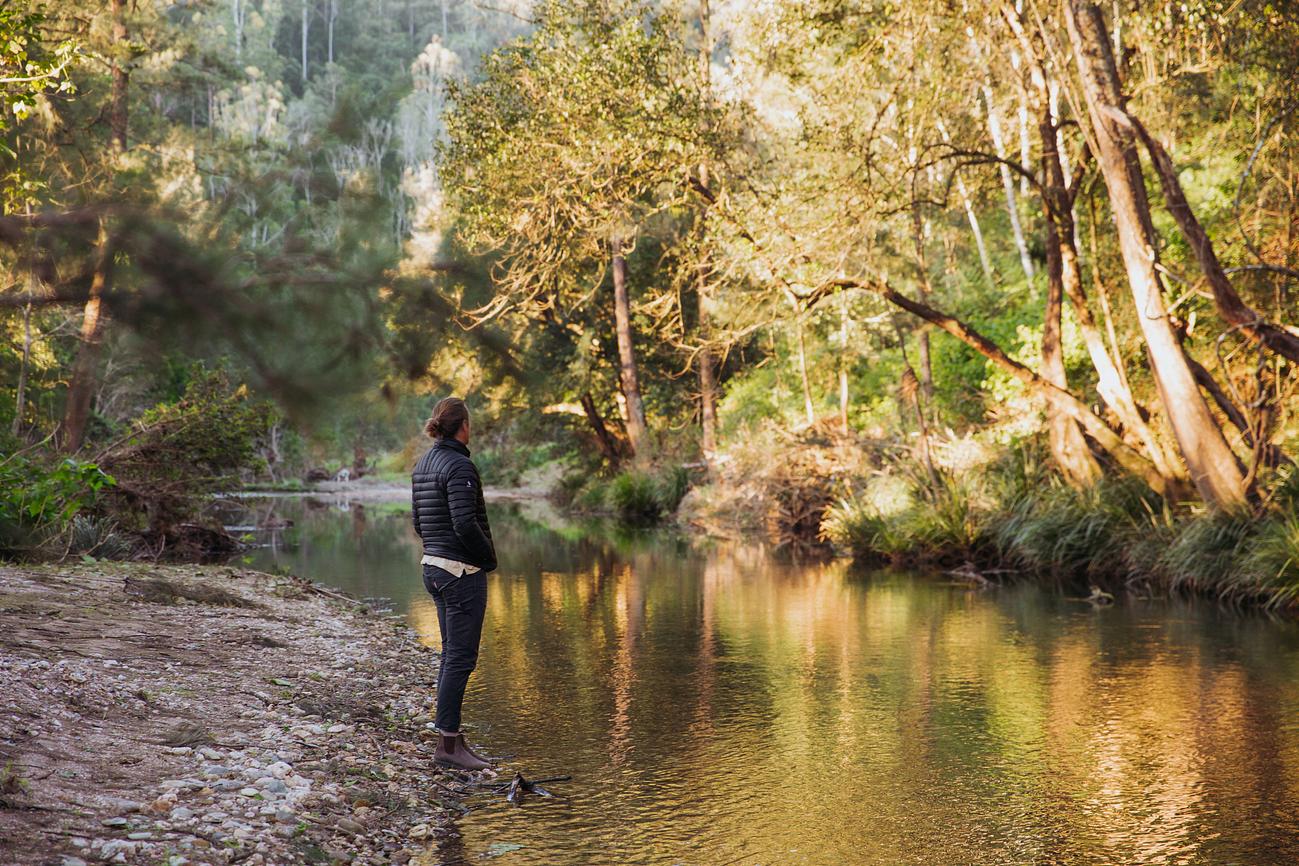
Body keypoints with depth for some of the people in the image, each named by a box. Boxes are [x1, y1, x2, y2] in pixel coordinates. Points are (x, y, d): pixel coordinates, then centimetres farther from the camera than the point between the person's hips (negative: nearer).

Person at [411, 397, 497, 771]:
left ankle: (453, 739, 19)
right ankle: (448, 745, -2)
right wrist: (489, 558, -8)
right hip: (463, 571, -10)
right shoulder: (459, 465, -17)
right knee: (461, 658, -5)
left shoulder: (424, 464, 11)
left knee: (452, 655, 14)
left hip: (434, 567, 10)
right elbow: (465, 524, -23)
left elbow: (419, 522, 16)